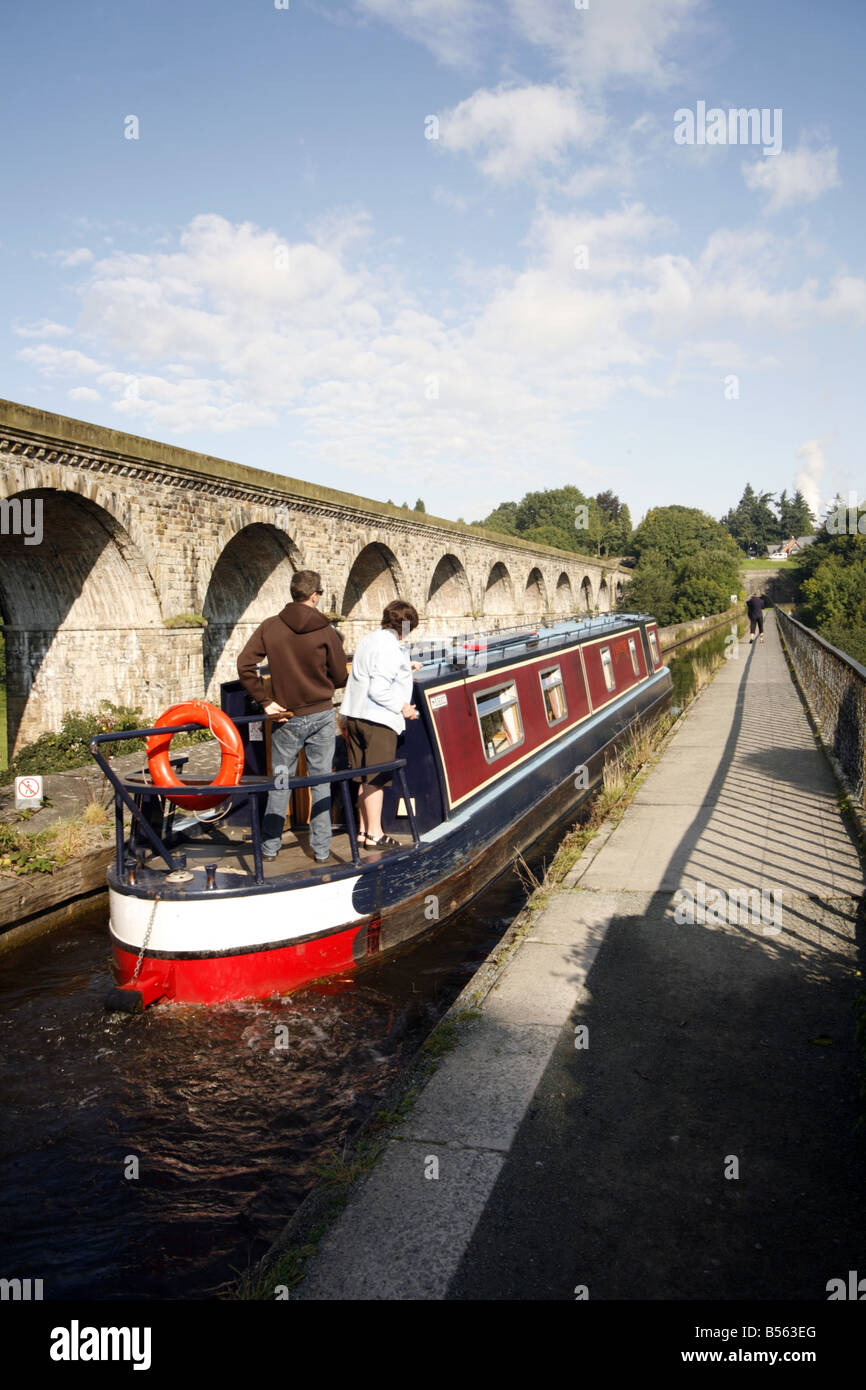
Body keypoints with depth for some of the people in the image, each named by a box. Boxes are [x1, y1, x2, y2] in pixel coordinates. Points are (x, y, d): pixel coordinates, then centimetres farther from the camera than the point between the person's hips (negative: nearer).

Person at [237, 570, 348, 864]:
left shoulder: (270, 627, -3)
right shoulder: (325, 630, -8)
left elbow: (245, 666, -9)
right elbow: (340, 677, -2)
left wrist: (266, 702, -4)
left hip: (286, 718, 1)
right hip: (321, 717, -1)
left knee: (280, 782, 12)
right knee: (320, 783, 9)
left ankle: (270, 846, 20)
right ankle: (321, 850, 14)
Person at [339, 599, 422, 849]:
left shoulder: (368, 640, 12)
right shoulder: (391, 647, -15)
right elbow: (378, 690, -20)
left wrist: (404, 670, 31)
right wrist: (402, 707, -9)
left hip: (354, 716, 9)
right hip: (377, 719, -9)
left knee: (364, 777, 14)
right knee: (376, 778, -1)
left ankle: (363, 830, 21)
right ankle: (374, 835, 5)